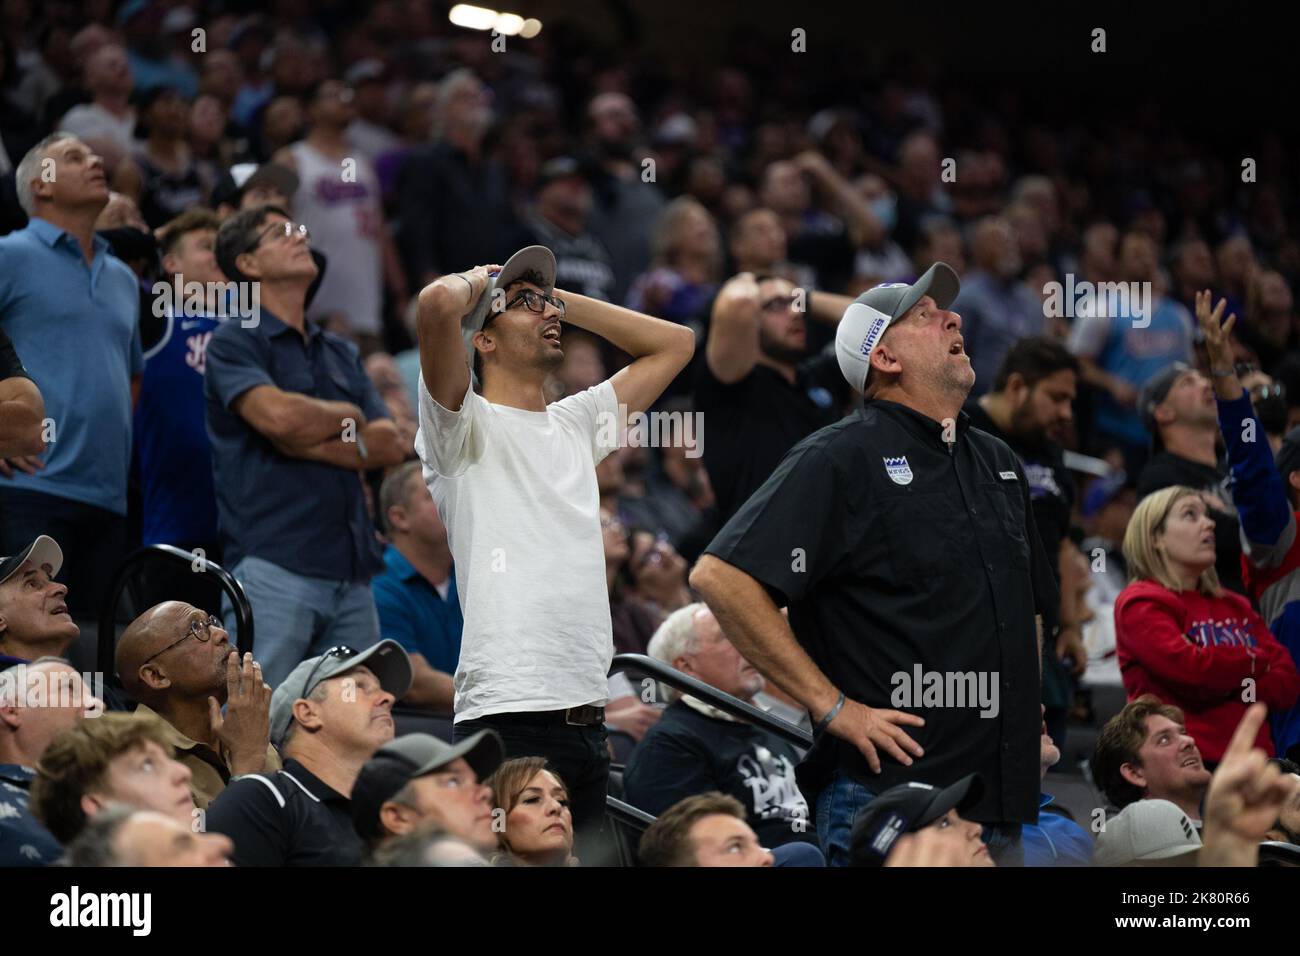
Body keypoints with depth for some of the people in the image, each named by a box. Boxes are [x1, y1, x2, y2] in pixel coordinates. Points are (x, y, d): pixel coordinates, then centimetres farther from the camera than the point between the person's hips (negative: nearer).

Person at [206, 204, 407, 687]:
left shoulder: (340, 353, 21)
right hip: (273, 566, -7)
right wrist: (350, 417, 2)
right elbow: (278, 414, -18)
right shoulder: (234, 342, 1)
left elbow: (390, 446, 9)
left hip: (351, 572, 7)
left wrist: (309, 443, -7)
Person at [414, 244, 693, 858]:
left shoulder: (577, 424, 21)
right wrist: (477, 283, 6)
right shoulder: (465, 425, 0)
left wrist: (564, 300, 23)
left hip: (586, 714, 7)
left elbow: (674, 343, 30)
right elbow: (438, 303, -18)